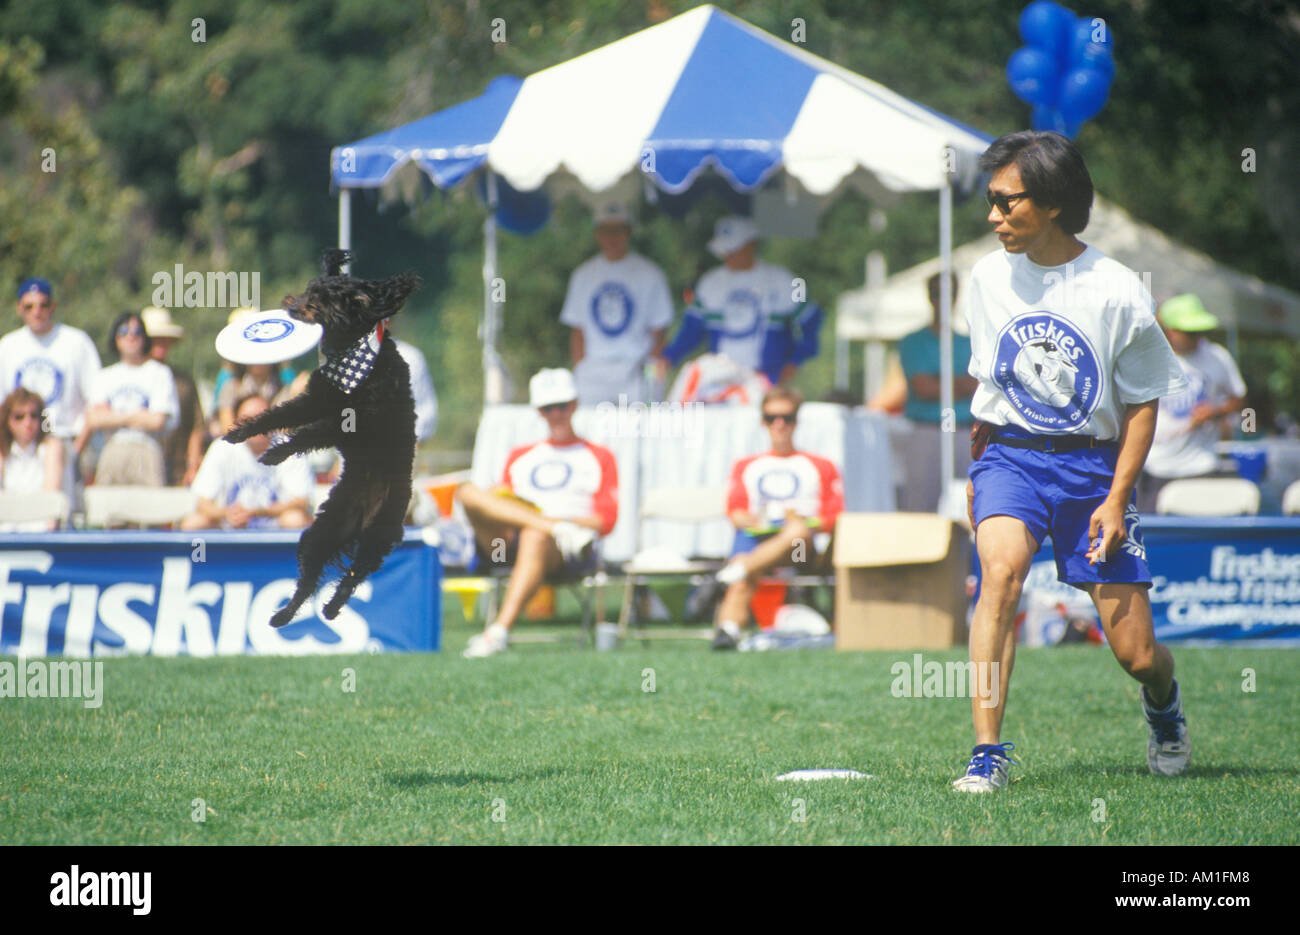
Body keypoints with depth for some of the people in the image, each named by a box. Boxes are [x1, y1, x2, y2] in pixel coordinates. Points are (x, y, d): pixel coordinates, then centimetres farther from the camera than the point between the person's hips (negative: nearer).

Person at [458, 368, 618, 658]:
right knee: (468, 493, -24)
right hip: (509, 542, 3)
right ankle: (560, 531, -38)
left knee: (535, 538, -41)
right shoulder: (519, 456, 33)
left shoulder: (599, 457, 23)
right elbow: (500, 503, 21)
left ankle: (499, 631, -55)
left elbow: (605, 520, 10)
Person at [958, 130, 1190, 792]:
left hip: (1093, 464, -2)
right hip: (1011, 455, 2)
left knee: (1135, 654, -1)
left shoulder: (1114, 291, -10)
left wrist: (1116, 498, -9)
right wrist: (978, 468, 19)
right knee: (1001, 569, -31)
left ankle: (1163, 700, 38)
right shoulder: (988, 278, 3)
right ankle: (987, 751, -30)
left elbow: (1142, 402, -2)